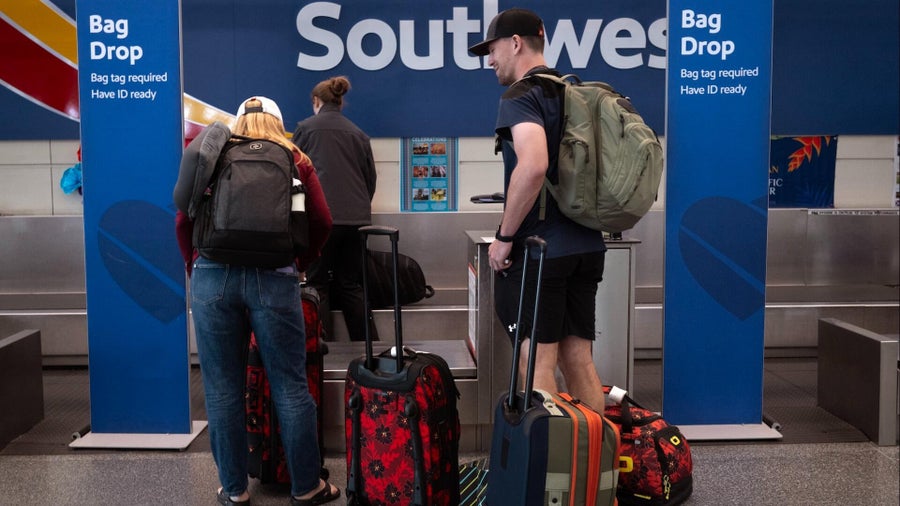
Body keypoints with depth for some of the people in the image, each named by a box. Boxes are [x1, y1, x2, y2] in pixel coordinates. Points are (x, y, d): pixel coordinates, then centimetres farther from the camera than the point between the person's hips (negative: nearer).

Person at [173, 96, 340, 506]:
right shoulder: (295, 160, 12)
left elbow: (183, 220, 10)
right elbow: (321, 222, 5)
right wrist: (299, 265, 19)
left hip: (213, 276, 1)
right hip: (274, 279, -1)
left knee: (222, 391, 9)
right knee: (290, 387, 7)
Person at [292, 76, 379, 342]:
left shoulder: (306, 128, 3)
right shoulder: (358, 134, 15)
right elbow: (371, 178, 18)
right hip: (356, 217, 4)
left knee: (319, 283, 5)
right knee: (350, 284, 12)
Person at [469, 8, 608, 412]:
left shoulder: (521, 96, -11)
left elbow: (532, 166, -28)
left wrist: (504, 236, -19)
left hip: (537, 249, -8)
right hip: (586, 245, 8)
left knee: (537, 362, -1)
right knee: (578, 359, 13)